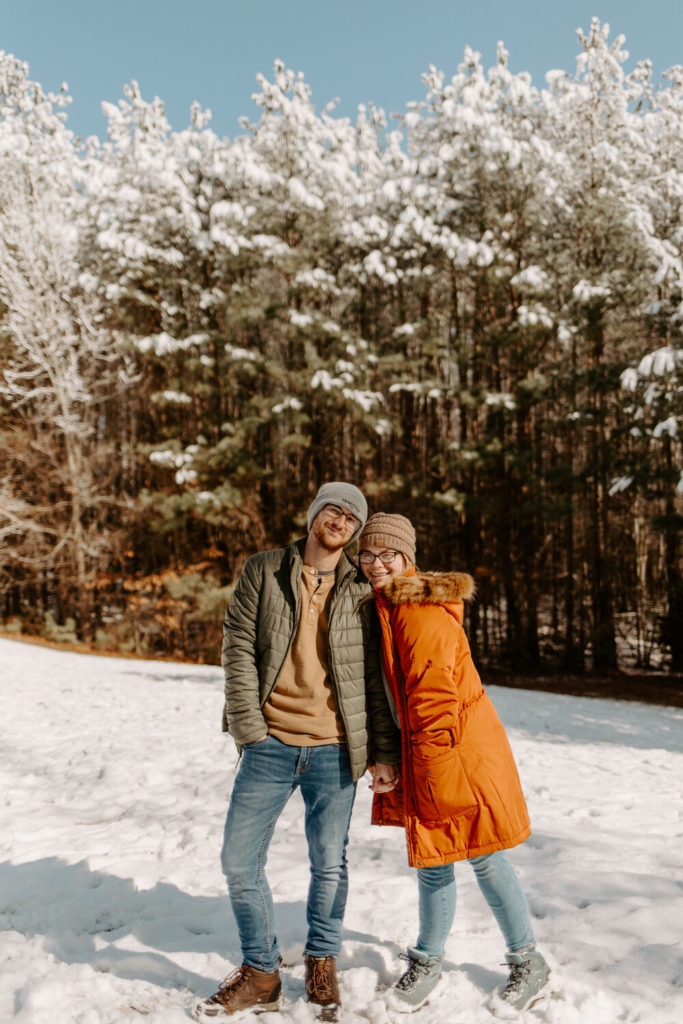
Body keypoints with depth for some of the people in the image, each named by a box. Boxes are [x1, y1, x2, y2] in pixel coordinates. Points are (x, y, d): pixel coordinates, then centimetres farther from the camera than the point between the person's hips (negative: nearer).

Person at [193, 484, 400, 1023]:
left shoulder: (362, 591, 4)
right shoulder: (264, 571, 3)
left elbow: (378, 676, 4)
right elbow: (238, 645, 0)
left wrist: (385, 750, -1)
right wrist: (249, 726, -7)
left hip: (335, 750, 0)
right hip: (270, 745, 1)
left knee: (329, 864, 10)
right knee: (240, 861, 6)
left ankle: (322, 964, 35)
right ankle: (260, 974, 27)